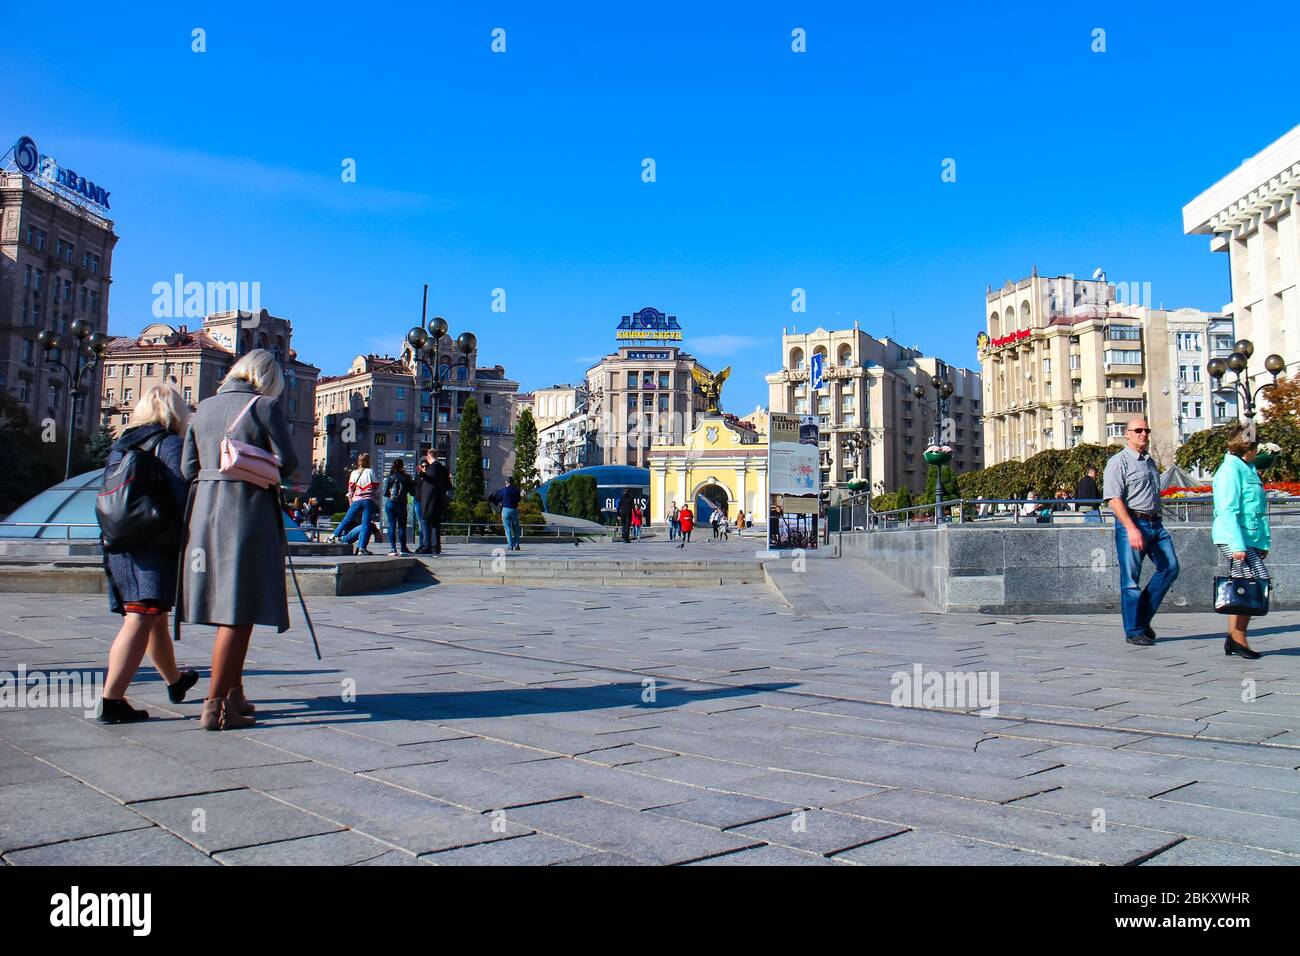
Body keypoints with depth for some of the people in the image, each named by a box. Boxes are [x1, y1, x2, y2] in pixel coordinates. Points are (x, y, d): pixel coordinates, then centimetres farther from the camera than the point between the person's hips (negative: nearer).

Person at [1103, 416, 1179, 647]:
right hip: (1132, 523, -8)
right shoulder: (1118, 461, -6)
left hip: (1155, 523, 8)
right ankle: (1134, 631, 7)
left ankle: (1143, 617, 15)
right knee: (1131, 580, -1)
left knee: (1170, 567, 2)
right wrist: (1132, 529, -22)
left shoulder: (1150, 462, 19)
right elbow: (1114, 498, -15)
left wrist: (1157, 523, 20)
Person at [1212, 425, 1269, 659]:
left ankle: (1235, 638, 15)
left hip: (1250, 540, 9)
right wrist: (1237, 545, -22)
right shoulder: (1230, 469, -12)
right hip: (1235, 540, -9)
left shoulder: (1247, 469, 18)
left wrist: (1264, 541, 20)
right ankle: (1237, 639, -2)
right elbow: (1228, 511, -18)